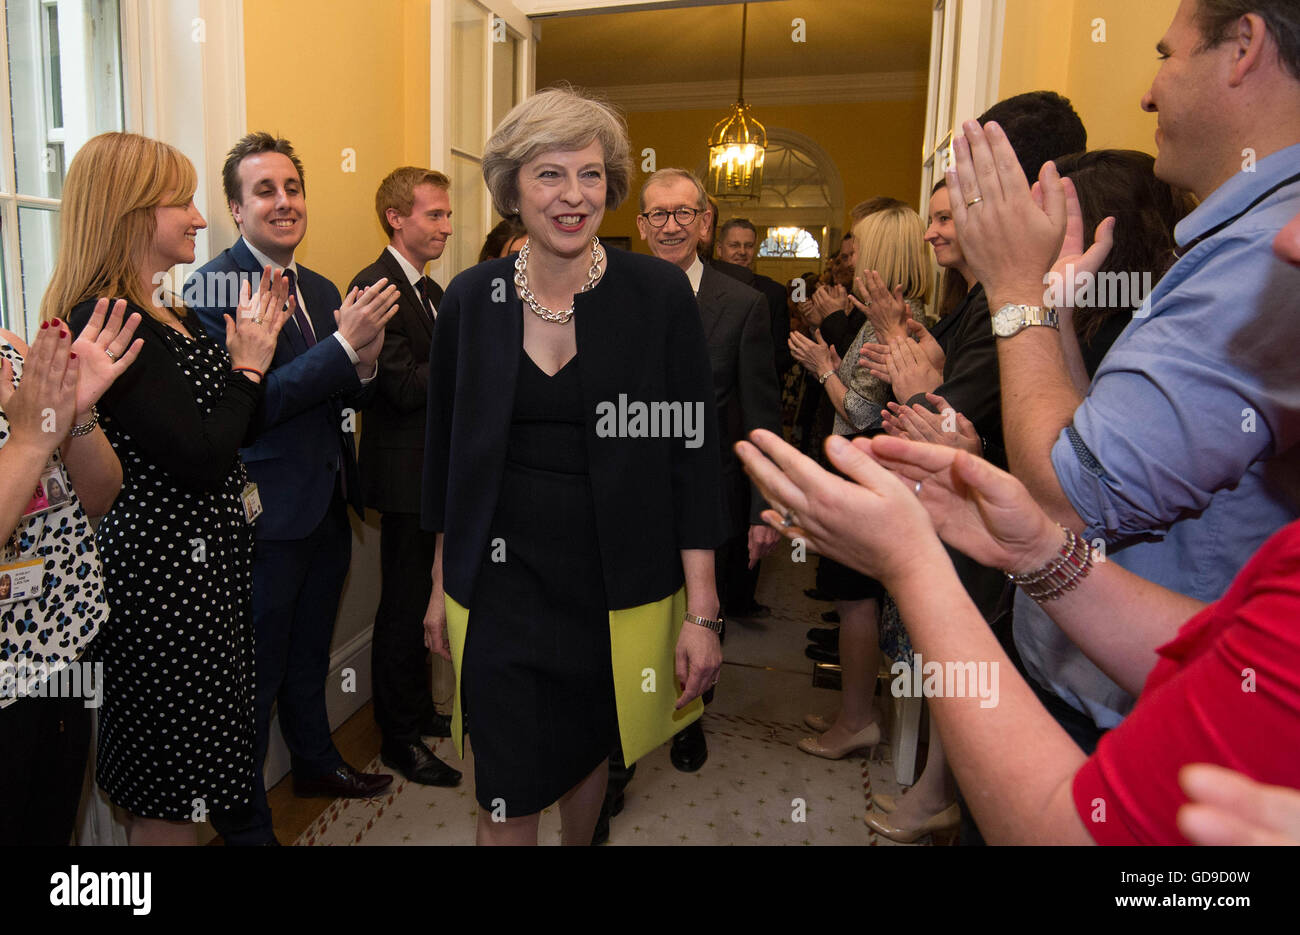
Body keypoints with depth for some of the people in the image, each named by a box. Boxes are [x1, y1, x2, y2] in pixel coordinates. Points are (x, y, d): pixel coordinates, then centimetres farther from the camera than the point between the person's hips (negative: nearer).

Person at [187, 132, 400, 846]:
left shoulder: (321, 289, 10)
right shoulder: (212, 287, -13)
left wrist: (364, 362, -9)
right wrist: (345, 345, -26)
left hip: (327, 507, 7)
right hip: (267, 514, -7)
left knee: (309, 656, 25)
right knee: (255, 678, 8)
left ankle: (315, 762, 46)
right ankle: (244, 822, 27)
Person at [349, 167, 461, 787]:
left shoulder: (431, 291, 15)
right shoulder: (375, 287, -15)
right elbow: (405, 386, -24)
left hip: (436, 473, 9)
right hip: (406, 474, -9)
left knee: (422, 599, 19)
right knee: (404, 607, 2)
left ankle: (419, 711, 36)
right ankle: (398, 740, 18)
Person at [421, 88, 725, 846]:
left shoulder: (659, 293, -8)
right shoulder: (471, 298, -1)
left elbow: (694, 453, -8)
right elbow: (446, 451, 8)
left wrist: (702, 612, -10)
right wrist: (442, 583, 11)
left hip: (618, 582, 0)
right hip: (502, 579, 1)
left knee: (589, 753, 21)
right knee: (509, 800, 4)